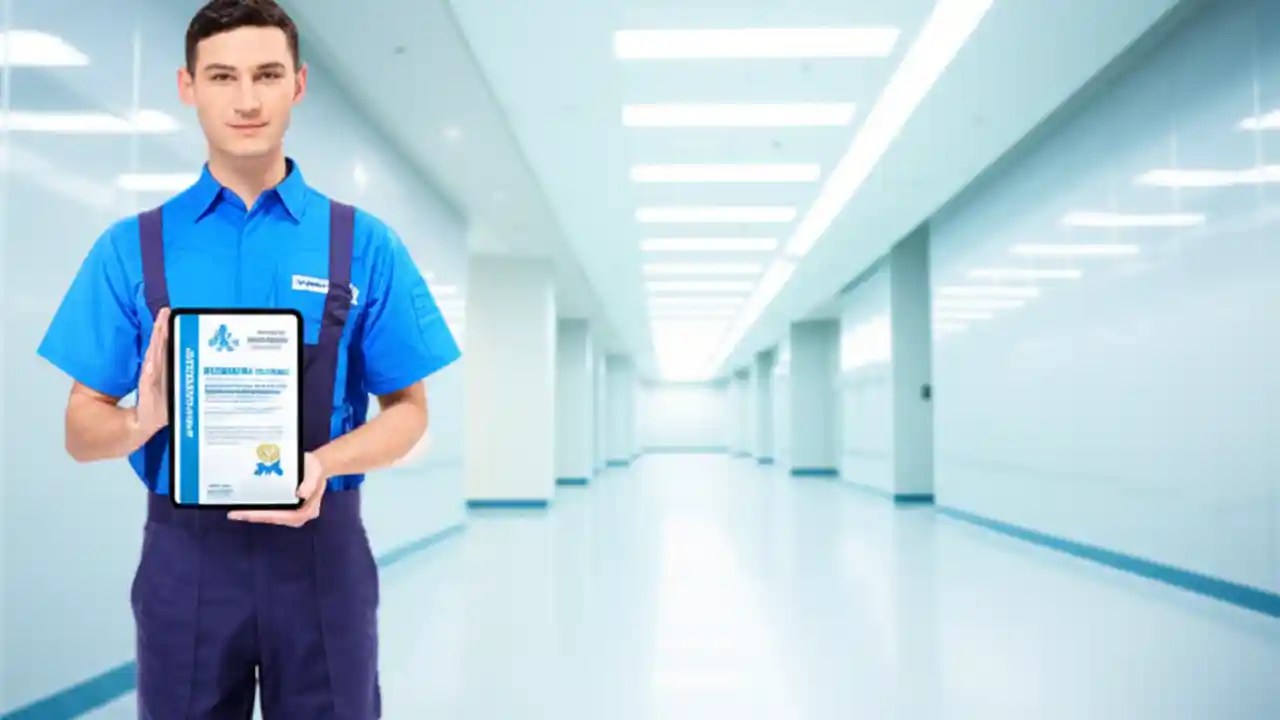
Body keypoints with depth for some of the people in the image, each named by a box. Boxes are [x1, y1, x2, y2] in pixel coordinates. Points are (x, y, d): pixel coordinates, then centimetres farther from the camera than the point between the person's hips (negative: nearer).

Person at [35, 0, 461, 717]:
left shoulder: (365, 244, -1)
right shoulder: (131, 248, 1)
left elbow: (408, 411, 0)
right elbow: (83, 429, 2)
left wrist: (323, 463, -19)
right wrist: (142, 420, -20)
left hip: (321, 546, 0)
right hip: (186, 550, 1)